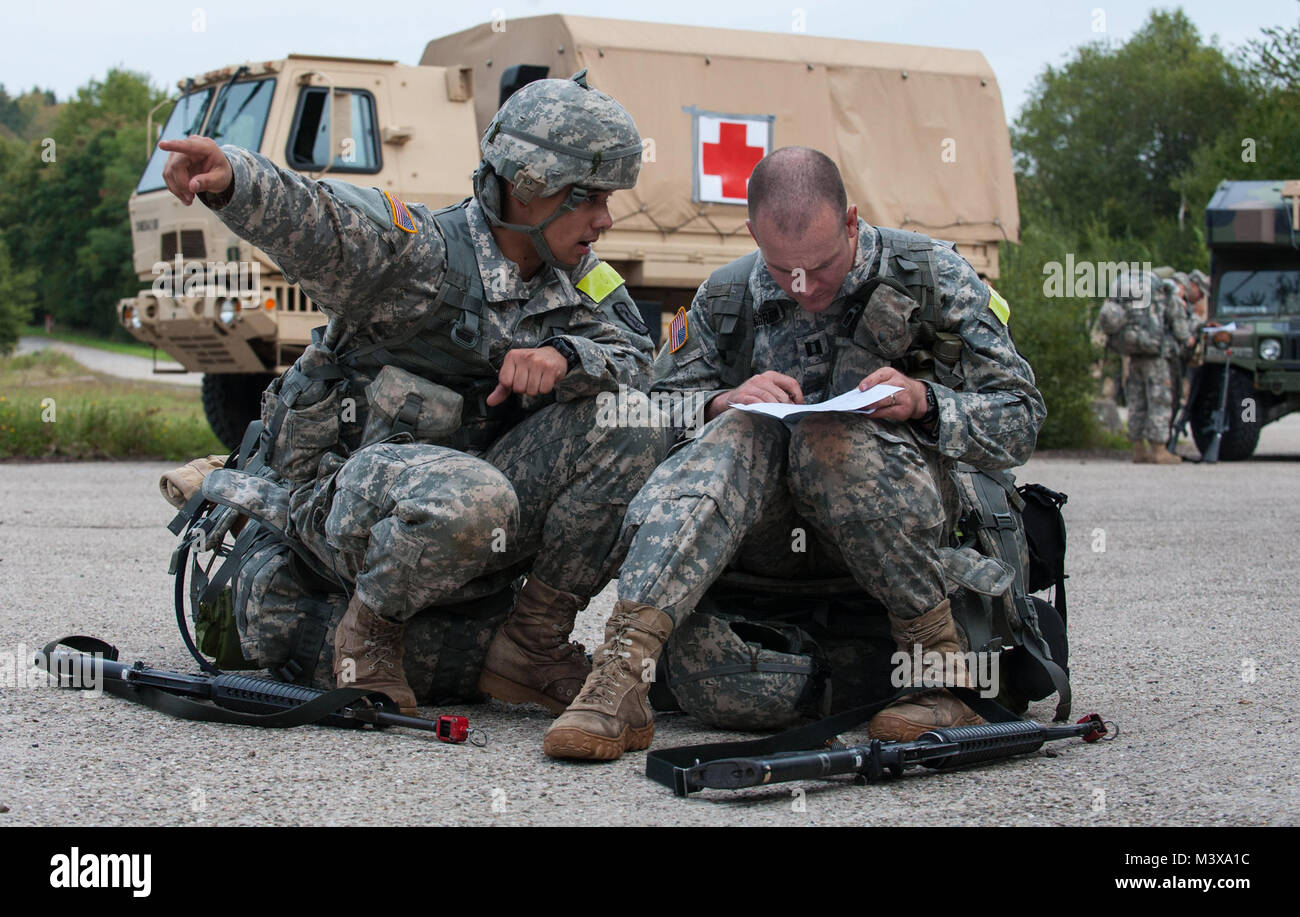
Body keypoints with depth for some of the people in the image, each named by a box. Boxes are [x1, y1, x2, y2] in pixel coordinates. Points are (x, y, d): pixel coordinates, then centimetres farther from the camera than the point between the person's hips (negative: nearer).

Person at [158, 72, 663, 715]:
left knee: (631, 430, -13)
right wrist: (229, 178, -52)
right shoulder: (422, 255, -14)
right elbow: (306, 223, -30)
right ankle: (368, 630, -10)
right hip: (352, 485, -6)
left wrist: (563, 357, -27)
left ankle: (534, 643, -6)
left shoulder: (579, 279, 8)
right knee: (470, 498, -40)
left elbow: (635, 362, -4)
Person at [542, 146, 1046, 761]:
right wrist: (726, 402, -16)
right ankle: (619, 676, -45)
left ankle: (943, 666, -23)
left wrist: (924, 402, -19)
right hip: (773, 534, 2)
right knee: (741, 433, -30)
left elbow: (1020, 421, 0)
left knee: (831, 435, -32)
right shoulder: (725, 297, 8)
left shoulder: (933, 277, 1)